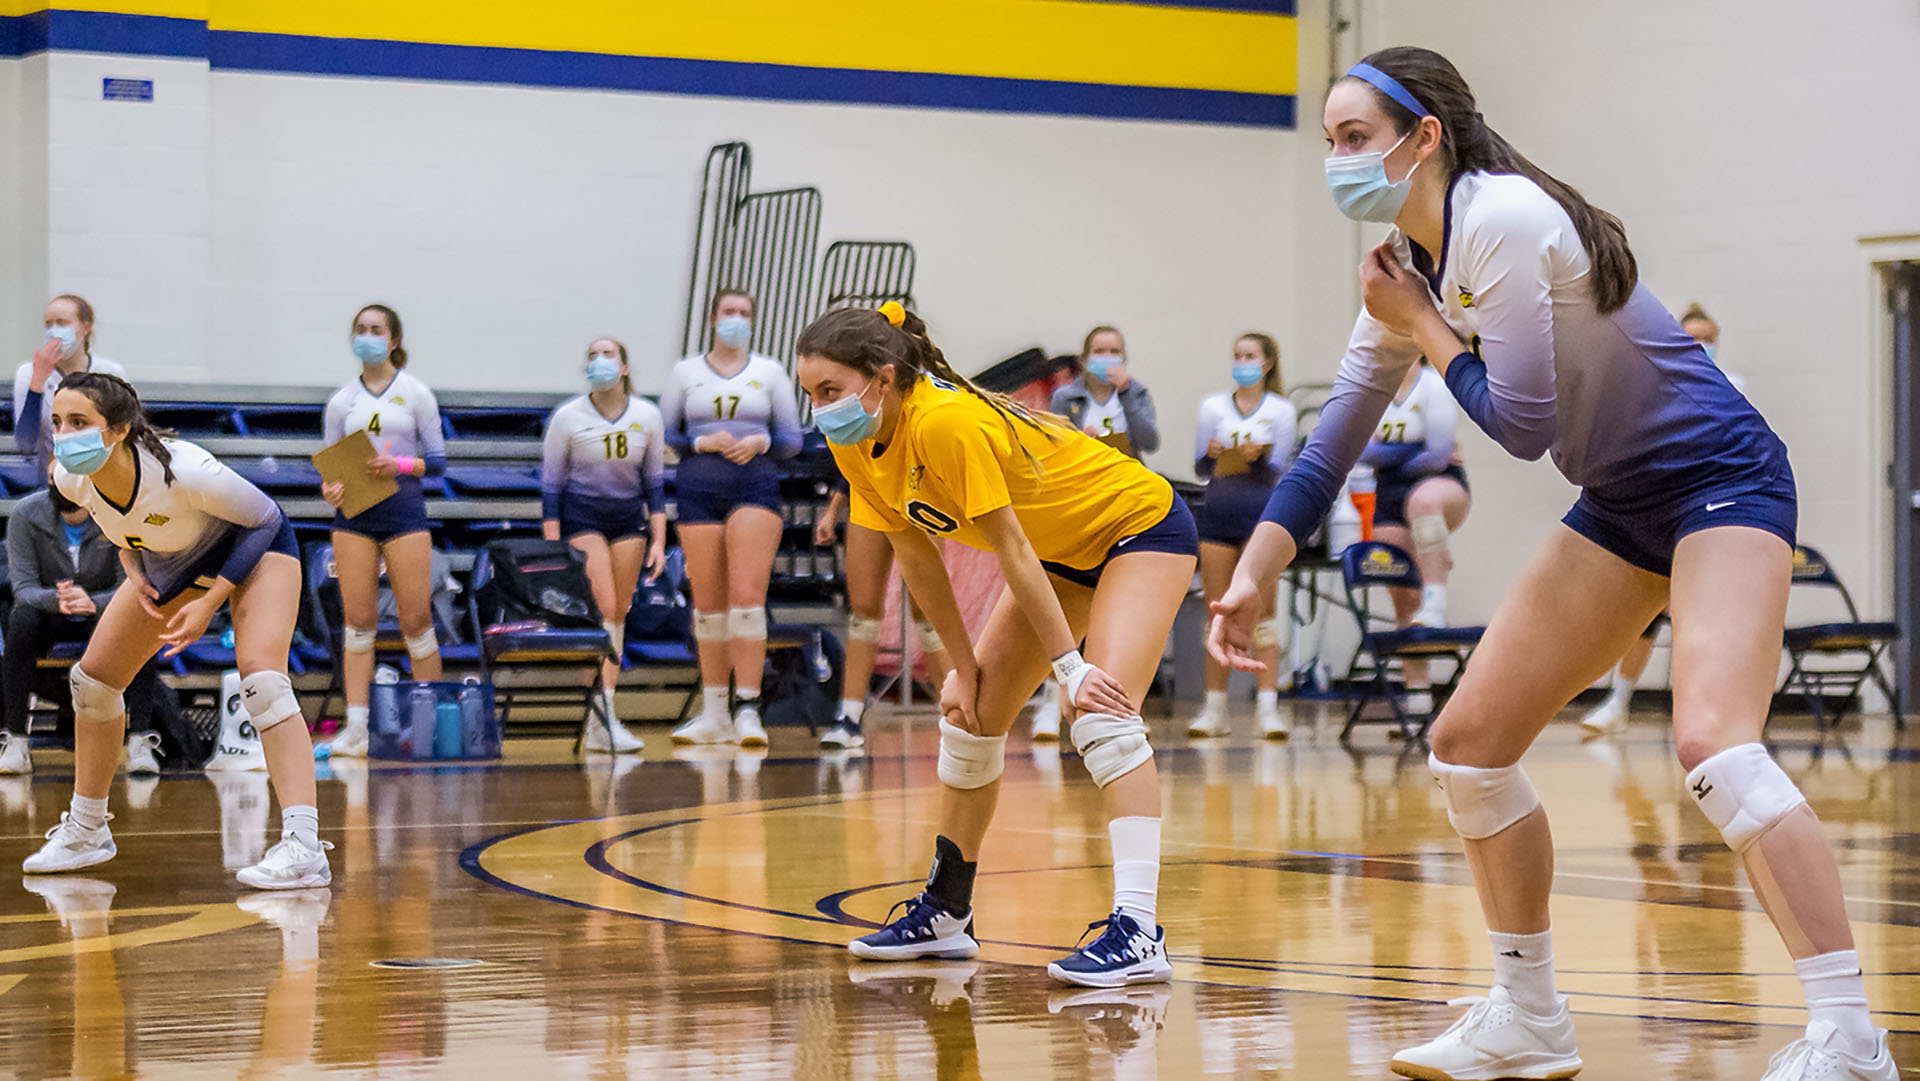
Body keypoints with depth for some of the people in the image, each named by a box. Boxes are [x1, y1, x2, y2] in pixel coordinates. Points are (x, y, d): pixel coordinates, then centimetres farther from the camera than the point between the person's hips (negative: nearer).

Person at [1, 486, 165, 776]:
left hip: (103, 611, 0)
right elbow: (23, 587, -16)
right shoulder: (26, 514, -14)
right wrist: (55, 600, -40)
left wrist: (93, 603, -39)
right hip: (49, 614, 0)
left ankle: (140, 741, -33)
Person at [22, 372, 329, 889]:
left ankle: (304, 847, -34)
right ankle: (85, 831, 27)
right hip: (167, 558, 7)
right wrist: (134, 571, -13)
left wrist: (210, 602, -27)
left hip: (254, 544, -6)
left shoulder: (183, 471, -41)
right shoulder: (71, 479, -24)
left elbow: (265, 519, -23)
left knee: (260, 675, -28)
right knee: (93, 677, 7)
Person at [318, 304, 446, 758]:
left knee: (416, 620, -2)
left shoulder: (415, 393, 3)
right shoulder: (341, 401, 10)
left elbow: (438, 460, 1)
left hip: (403, 511, -2)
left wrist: (400, 465, -17)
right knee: (358, 621, -1)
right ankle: (356, 729, -1)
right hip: (353, 516, 2)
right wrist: (330, 487, -10)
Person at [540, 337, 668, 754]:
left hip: (629, 520, 4)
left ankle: (600, 721, 7)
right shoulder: (567, 418, -6)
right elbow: (550, 485, -3)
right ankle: (601, 723, -18)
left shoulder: (647, 416, 1)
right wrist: (553, 550, -8)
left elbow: (655, 482, 8)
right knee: (602, 610, -16)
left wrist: (658, 542, 2)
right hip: (581, 517, -4)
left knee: (617, 616, 2)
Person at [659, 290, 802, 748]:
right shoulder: (685, 372, 11)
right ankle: (713, 715, 8)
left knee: (747, 597, -15)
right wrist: (701, 442, -10)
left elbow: (792, 439, 9)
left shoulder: (771, 372, 10)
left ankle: (749, 710, -17)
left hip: (755, 487, -1)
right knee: (707, 603, 2)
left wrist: (761, 442, -12)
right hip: (698, 490, 1)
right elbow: (663, 436, 8)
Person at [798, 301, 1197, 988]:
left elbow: (1012, 551, -30)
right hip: (1063, 551, 9)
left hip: (1142, 526, -9)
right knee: (970, 716, 8)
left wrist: (1070, 666, -27)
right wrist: (964, 668, 0)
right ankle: (946, 914, 21)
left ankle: (1138, 931, -32)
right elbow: (917, 559, -1)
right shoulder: (855, 444, -9)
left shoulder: (946, 422, -33)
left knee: (1104, 718, -25)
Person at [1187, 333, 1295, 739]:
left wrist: (1258, 458, -23)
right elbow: (1200, 468, 4)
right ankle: (1214, 709, 7)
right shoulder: (1213, 407, 11)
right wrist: (1212, 455, -18)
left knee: (1261, 611, -7)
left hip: (1261, 514, -2)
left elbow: (1277, 472, -3)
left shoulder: (1281, 410, 4)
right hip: (1217, 513, 2)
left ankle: (1268, 706, -11)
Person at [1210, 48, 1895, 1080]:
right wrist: (1250, 580, 1)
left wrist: (1421, 324, -10)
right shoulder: (1405, 261, 5)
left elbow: (1522, 424, -22)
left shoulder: (1501, 219, -21)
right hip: (1621, 506, 9)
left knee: (1712, 741, -28)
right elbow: (1329, 446, 10)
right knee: (1468, 743, 7)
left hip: (1722, 479, -9)